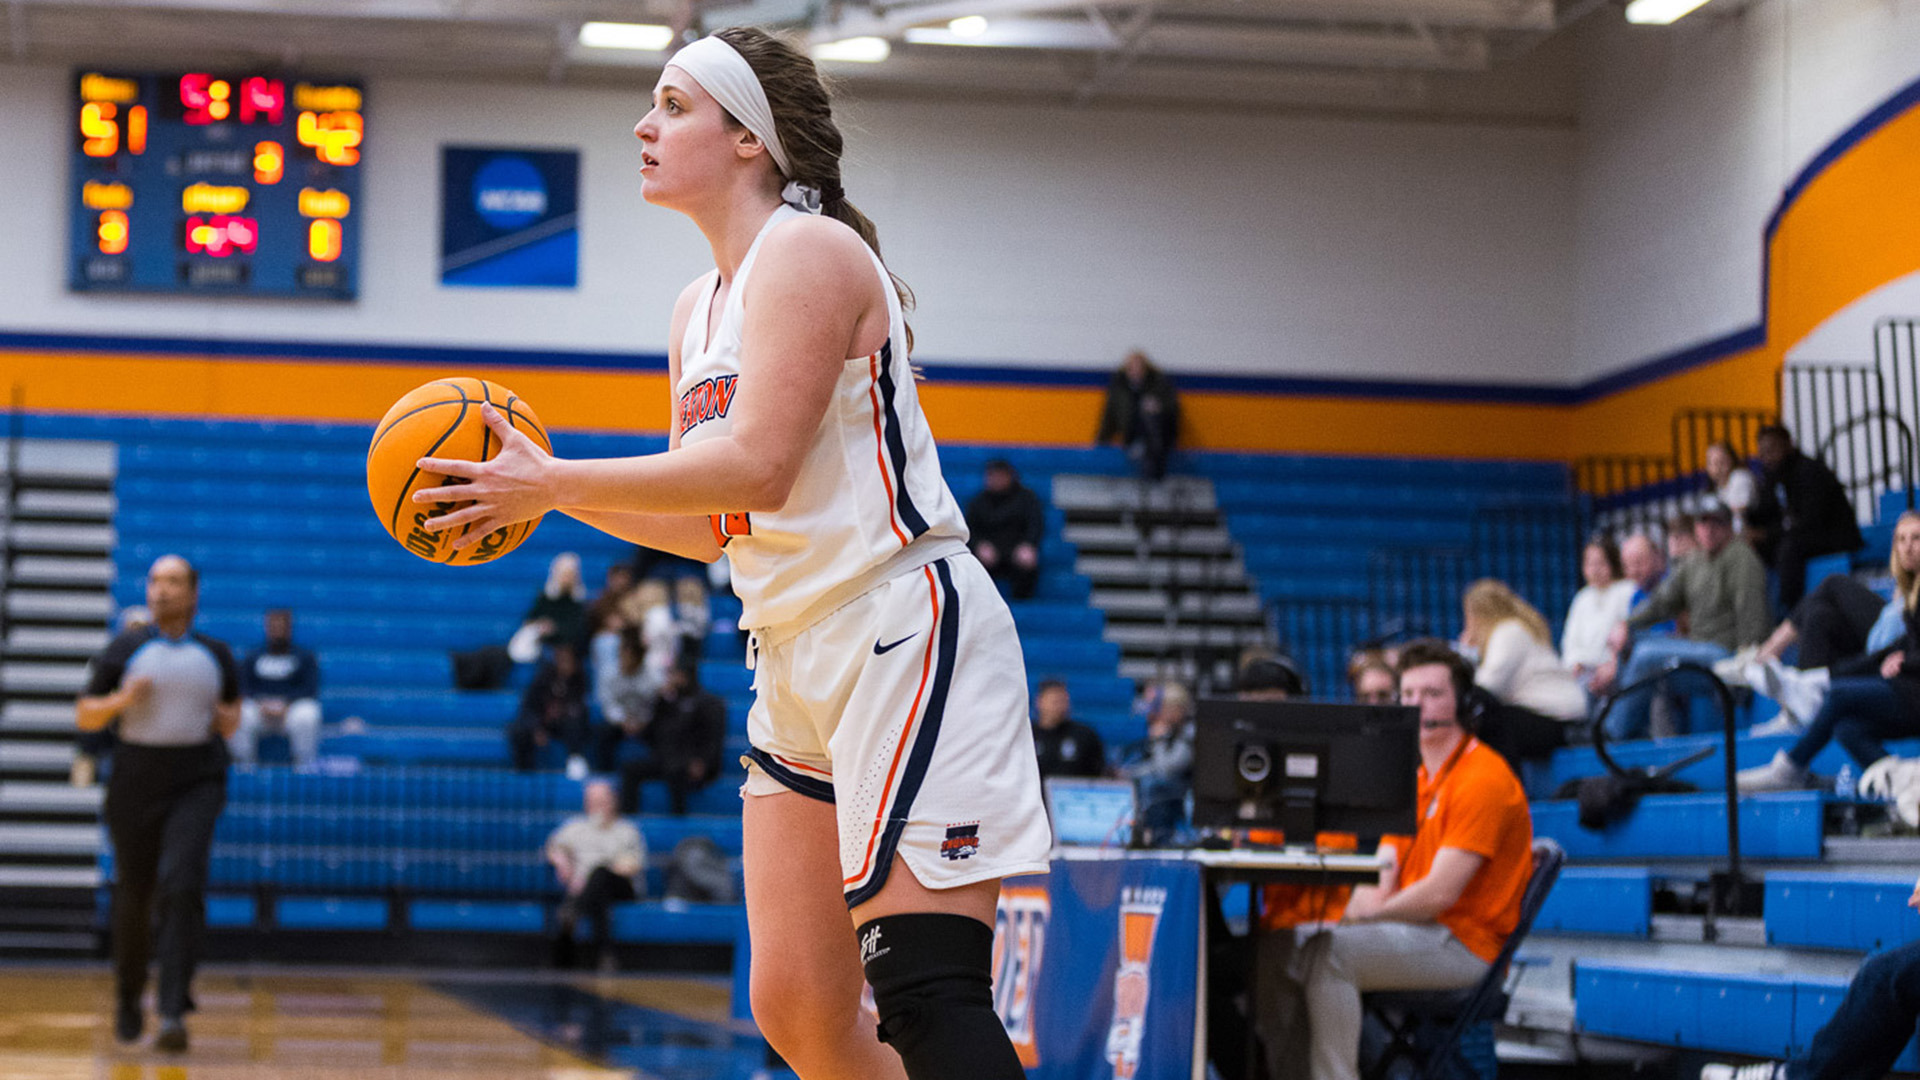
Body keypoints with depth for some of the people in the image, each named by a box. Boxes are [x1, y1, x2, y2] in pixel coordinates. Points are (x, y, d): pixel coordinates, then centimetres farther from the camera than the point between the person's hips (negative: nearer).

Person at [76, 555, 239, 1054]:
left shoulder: (216, 655, 7)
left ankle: (173, 1013, -22)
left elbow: (233, 713, 22)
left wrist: (229, 720, -2)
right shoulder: (123, 650, 3)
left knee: (182, 885, -20)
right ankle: (128, 997, 34)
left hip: (197, 783, -1)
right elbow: (84, 716, 5)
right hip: (136, 783, 1)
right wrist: (121, 700, -15)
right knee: (134, 897, 9)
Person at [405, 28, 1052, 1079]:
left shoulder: (810, 250, -11)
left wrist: (550, 482, -18)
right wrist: (549, 489, 9)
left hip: (906, 632, -10)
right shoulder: (697, 309, 17)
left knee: (923, 992, -18)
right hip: (798, 662, 10)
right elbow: (708, 525, 20)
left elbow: (755, 469, -23)